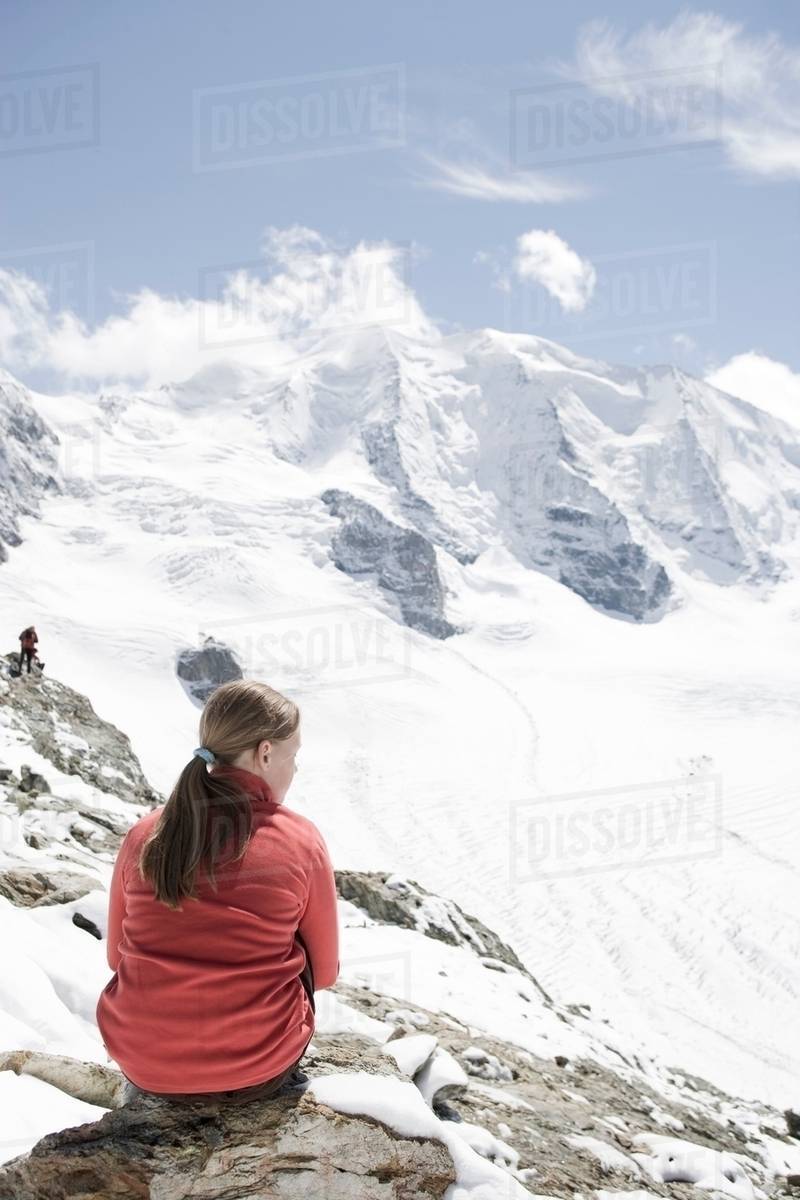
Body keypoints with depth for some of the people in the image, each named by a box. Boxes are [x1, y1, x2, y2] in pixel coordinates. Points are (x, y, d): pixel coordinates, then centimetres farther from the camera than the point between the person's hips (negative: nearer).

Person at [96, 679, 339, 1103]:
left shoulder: (143, 836, -4)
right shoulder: (302, 842, -11)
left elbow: (118, 956, 8)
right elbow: (324, 971, 1)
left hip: (144, 1063, 2)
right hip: (258, 1069, -2)